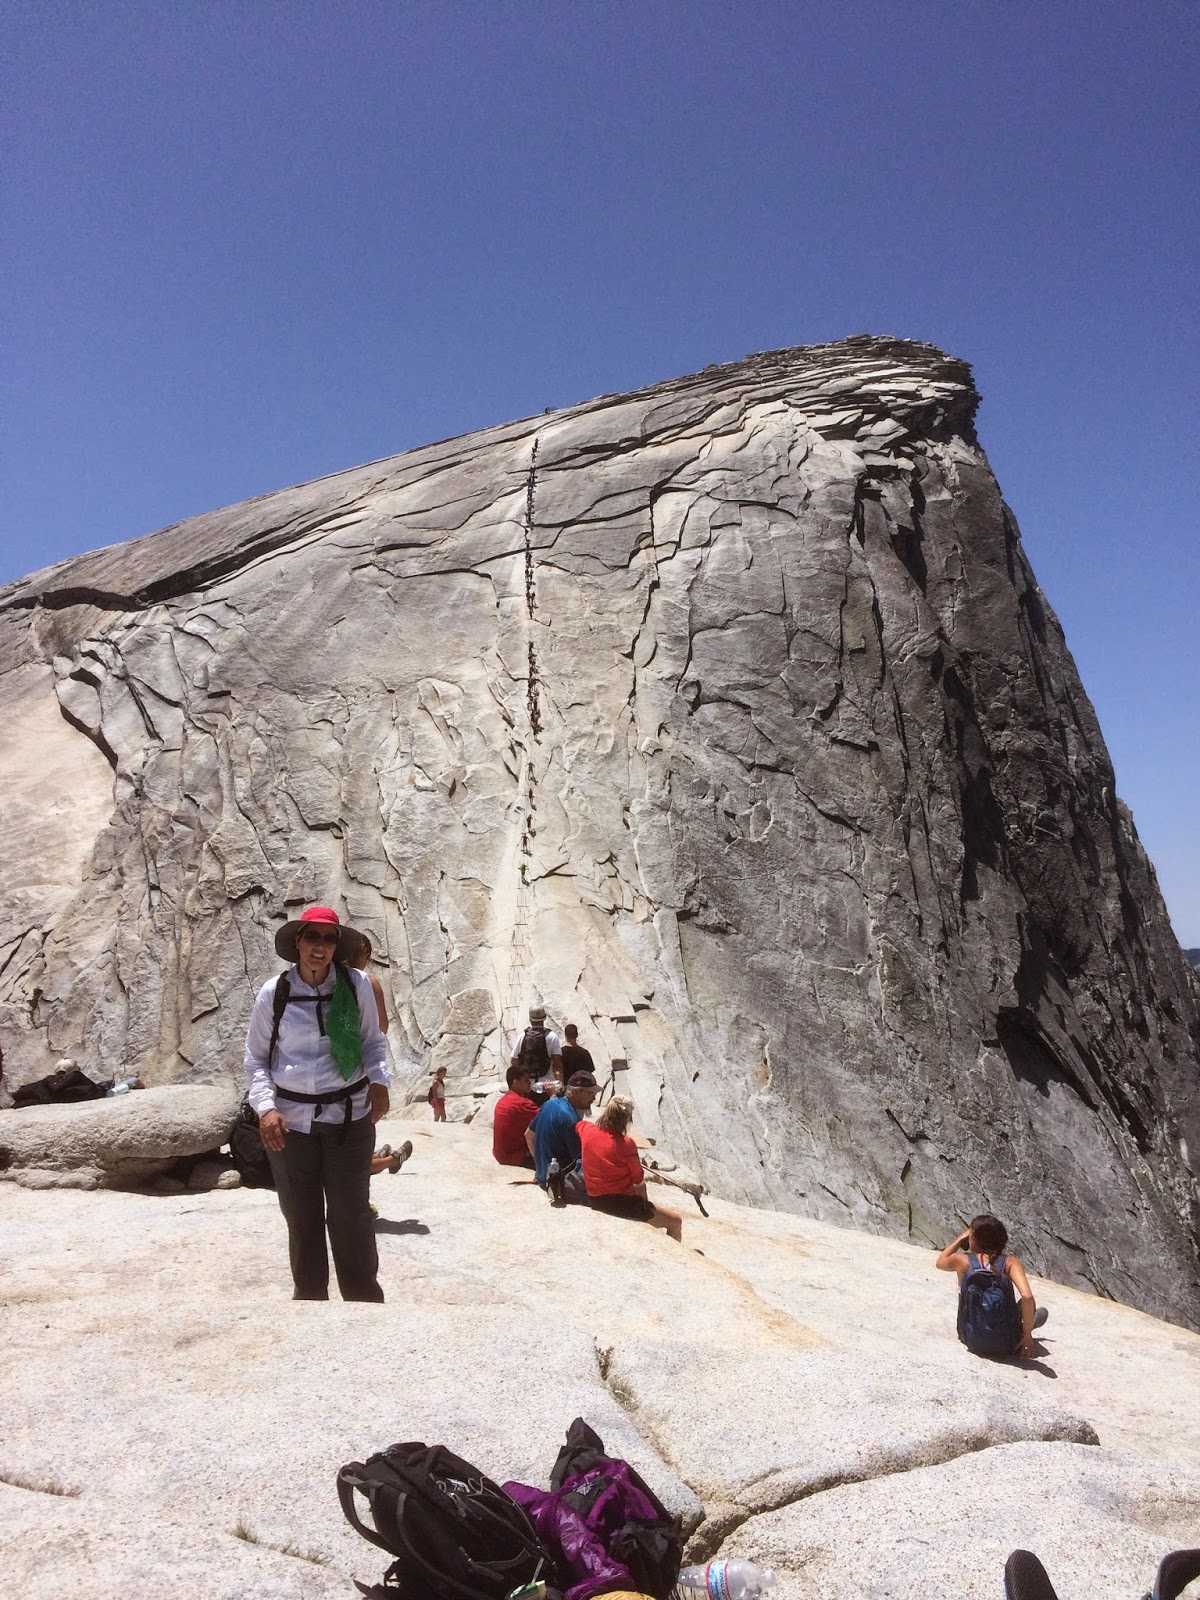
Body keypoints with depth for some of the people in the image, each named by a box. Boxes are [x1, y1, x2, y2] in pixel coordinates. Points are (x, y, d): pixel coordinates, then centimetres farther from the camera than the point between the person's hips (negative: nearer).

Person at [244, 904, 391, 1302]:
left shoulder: (357, 984, -4)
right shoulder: (273, 993, -2)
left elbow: (373, 1041, 8)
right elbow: (255, 1059, 5)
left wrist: (379, 1079, -10)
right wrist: (265, 1106, -9)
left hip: (349, 1117, -1)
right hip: (290, 1121, 1)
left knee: (351, 1217, 1)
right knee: (301, 1220, 11)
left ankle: (365, 1303, 16)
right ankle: (309, 1299, 28)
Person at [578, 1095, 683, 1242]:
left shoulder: (587, 1130, -6)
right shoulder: (626, 1144, -21)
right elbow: (638, 1179, -6)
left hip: (594, 1200, 8)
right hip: (620, 1204, -8)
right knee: (675, 1220, 4)